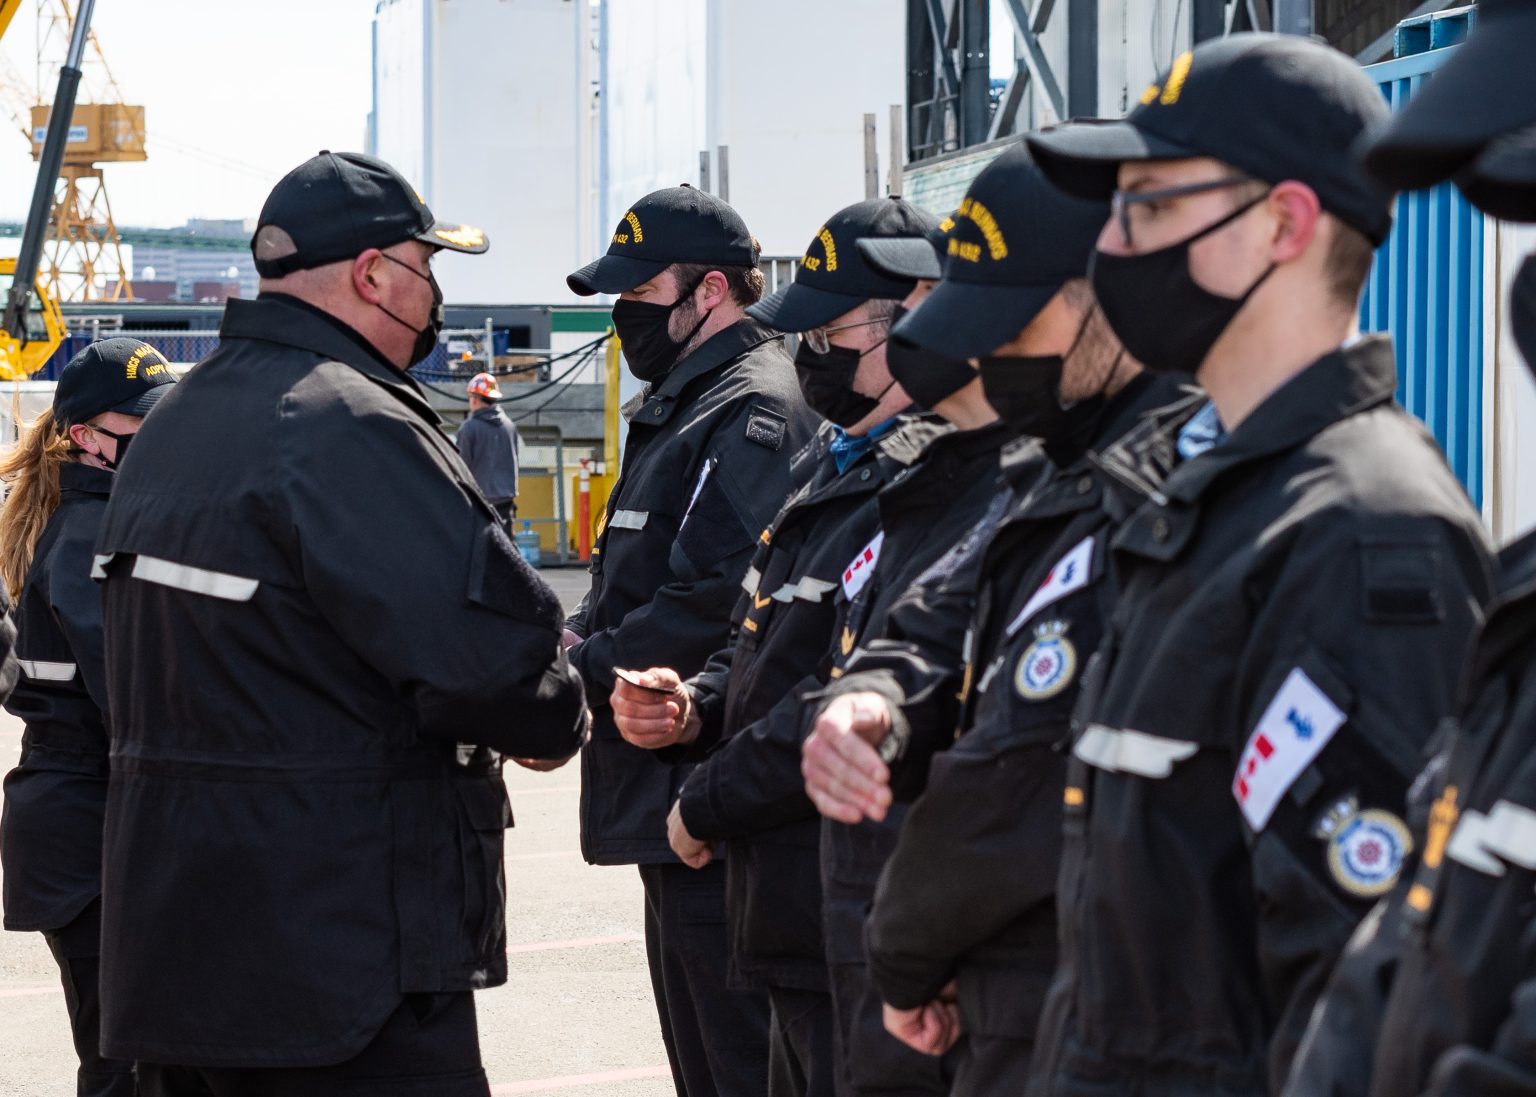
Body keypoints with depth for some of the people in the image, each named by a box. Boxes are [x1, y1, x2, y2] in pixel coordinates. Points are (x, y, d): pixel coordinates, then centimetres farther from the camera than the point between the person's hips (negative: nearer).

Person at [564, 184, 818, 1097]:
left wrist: (581, 670, -15)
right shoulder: (686, 404, 19)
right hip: (679, 811, 11)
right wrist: (582, 637, 5)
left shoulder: (752, 414, -15)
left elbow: (711, 604, -24)